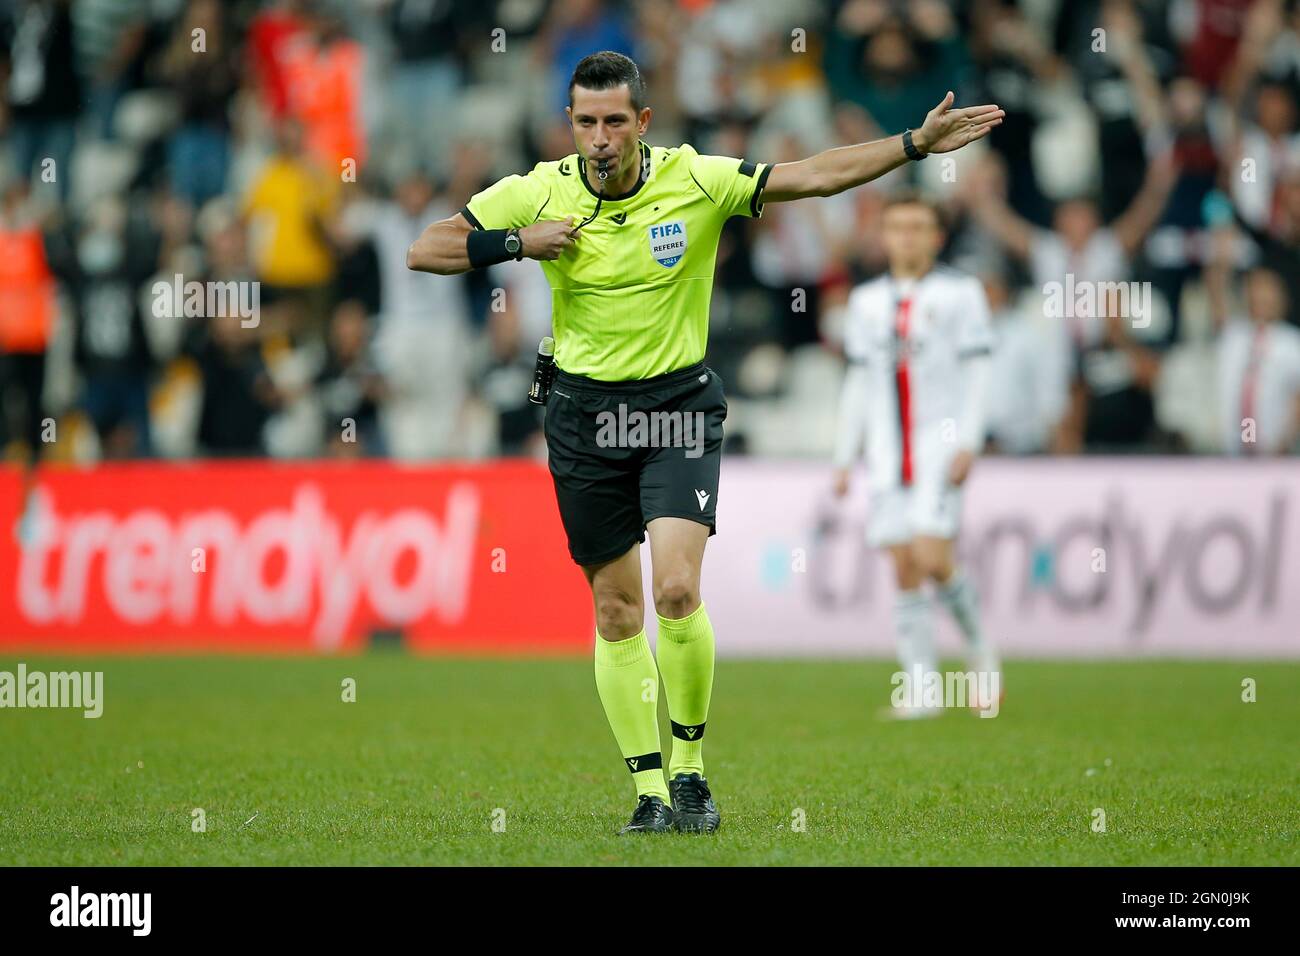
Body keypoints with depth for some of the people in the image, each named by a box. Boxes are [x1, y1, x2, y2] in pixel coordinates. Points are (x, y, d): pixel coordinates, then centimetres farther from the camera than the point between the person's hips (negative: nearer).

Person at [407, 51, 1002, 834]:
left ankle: (689, 769, 0)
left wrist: (915, 144, -14)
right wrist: (516, 243, -16)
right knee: (616, 610, 3)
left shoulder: (695, 181, -9)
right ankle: (649, 788, 11)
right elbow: (424, 251, -2)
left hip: (680, 403, -2)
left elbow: (815, 176, -7)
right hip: (586, 411, 2)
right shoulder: (539, 193, -6)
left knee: (677, 590, -17)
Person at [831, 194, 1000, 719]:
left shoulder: (959, 292, 1)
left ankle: (980, 646, 8)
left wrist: (968, 444, -12)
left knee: (932, 558, -16)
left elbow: (977, 373, -2)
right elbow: (858, 383, 16)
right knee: (904, 571, 0)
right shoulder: (867, 301, 13)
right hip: (888, 453, 4)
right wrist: (843, 458, 13)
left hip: (941, 444, -4)